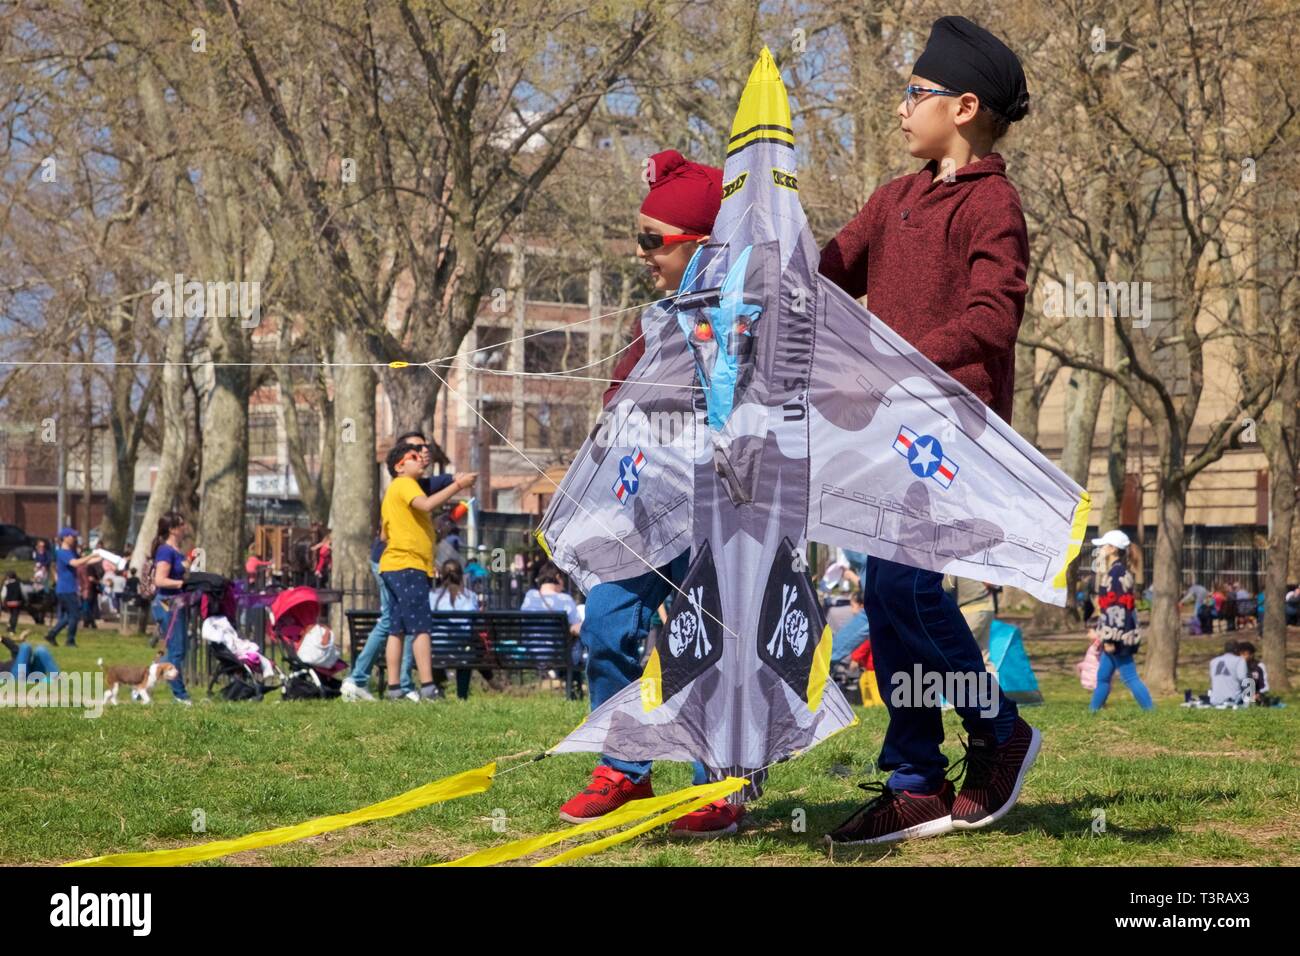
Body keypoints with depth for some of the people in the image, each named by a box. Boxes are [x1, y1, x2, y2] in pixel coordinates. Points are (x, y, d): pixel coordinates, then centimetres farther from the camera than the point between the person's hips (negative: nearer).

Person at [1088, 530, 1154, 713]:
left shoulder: (1117, 574, -17)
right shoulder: (1114, 572, 15)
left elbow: (1116, 608, -22)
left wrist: (1110, 639, -22)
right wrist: (1106, 637, 24)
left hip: (1119, 637, -10)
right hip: (1115, 637, 10)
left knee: (1129, 677, -7)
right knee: (1102, 677, 16)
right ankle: (1093, 711, 23)